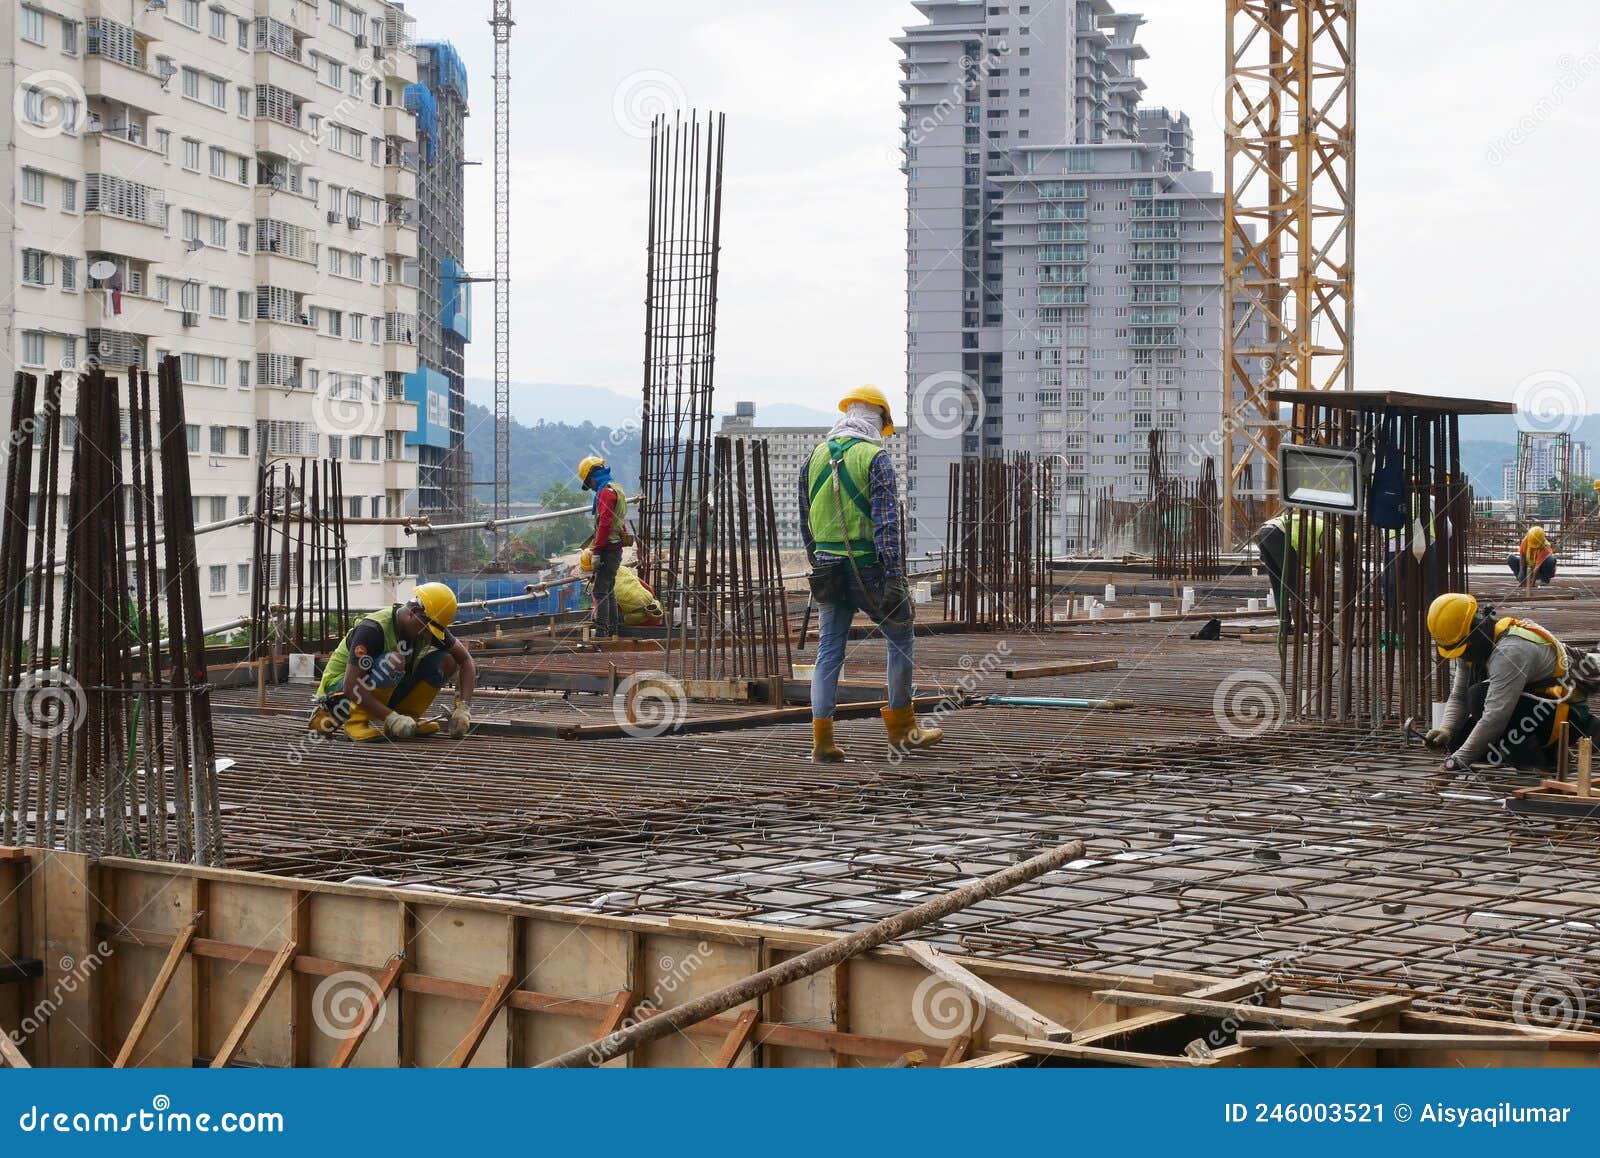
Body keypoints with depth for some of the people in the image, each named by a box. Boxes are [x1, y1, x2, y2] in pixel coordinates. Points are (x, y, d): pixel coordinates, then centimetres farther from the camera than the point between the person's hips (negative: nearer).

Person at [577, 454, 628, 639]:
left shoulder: (605, 492, -13)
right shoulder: (616, 489, 19)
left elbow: (605, 523, -22)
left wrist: (597, 551, -21)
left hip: (608, 549, -10)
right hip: (616, 548, 10)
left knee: (600, 591, -10)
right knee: (609, 589, 16)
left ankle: (601, 631, -13)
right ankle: (612, 629, 20)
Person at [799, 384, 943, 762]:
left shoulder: (816, 456, 10)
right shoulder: (875, 457, -8)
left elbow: (805, 521, 17)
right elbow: (886, 522, -17)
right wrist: (893, 577, -20)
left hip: (827, 569, 5)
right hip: (867, 570, -5)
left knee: (829, 650, 7)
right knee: (900, 638, 12)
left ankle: (822, 738, 1)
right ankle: (901, 728, 17)